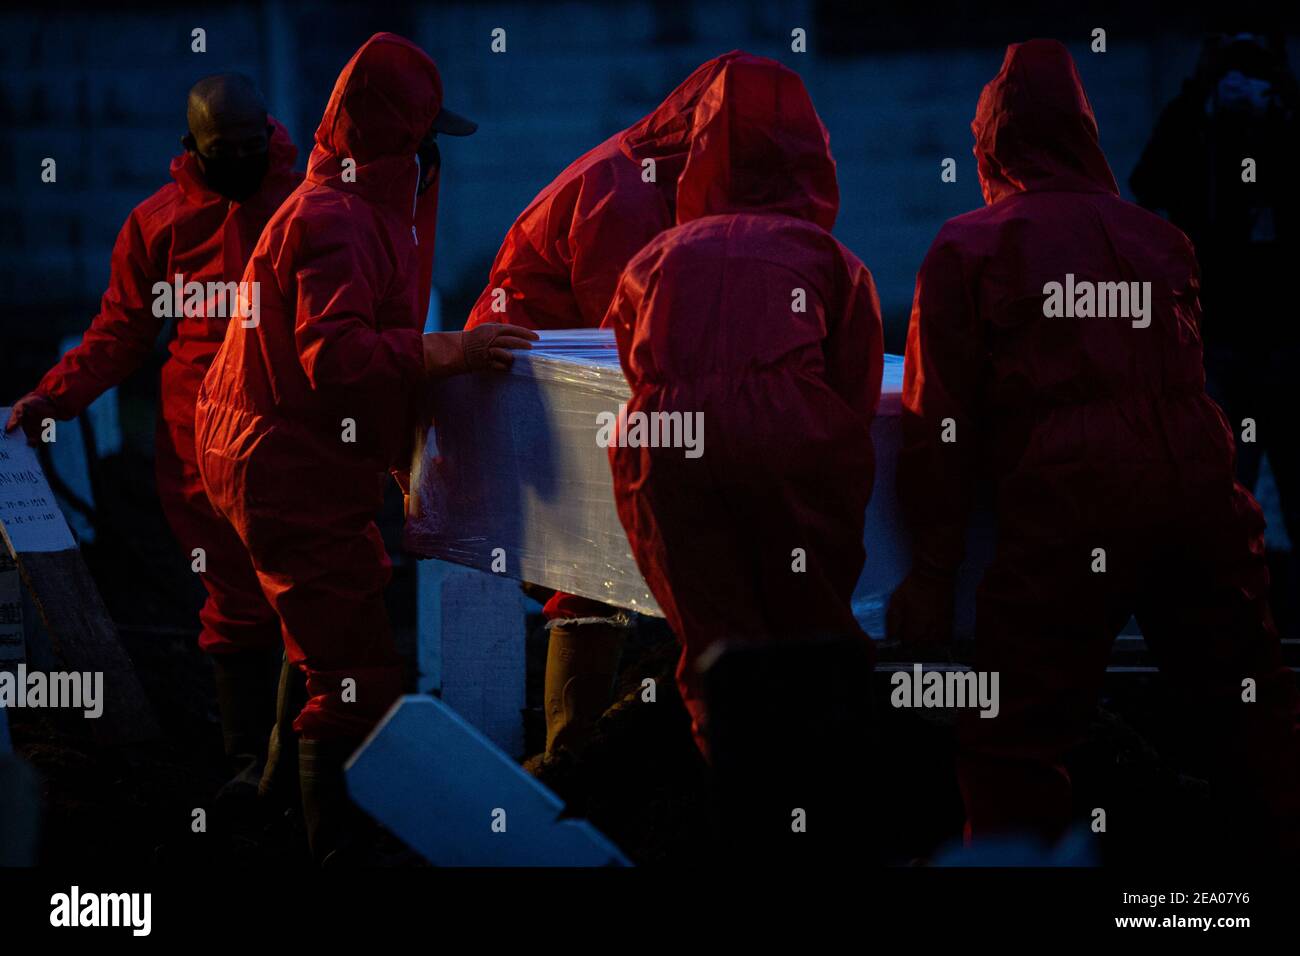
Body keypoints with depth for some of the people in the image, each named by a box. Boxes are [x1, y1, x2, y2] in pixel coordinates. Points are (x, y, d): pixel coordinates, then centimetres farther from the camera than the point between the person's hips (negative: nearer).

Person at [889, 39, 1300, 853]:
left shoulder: (967, 249, 4)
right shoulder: (1158, 238, 17)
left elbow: (938, 424, 1)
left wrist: (932, 578, 2)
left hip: (1068, 503, -4)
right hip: (1198, 483, 5)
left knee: (1014, 746, -1)